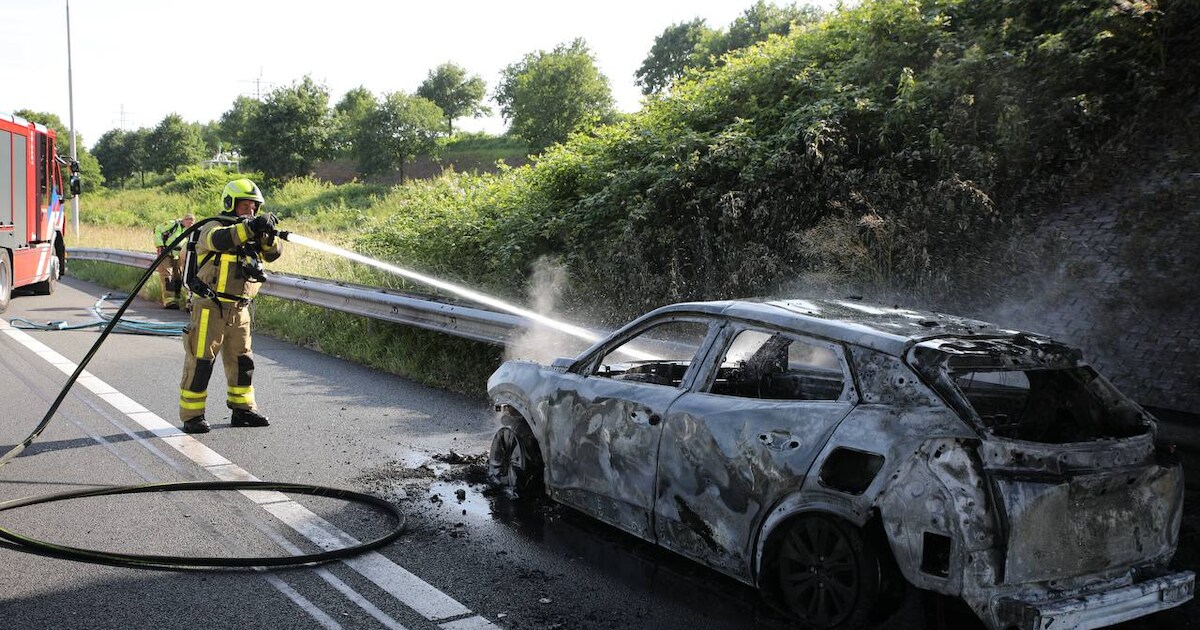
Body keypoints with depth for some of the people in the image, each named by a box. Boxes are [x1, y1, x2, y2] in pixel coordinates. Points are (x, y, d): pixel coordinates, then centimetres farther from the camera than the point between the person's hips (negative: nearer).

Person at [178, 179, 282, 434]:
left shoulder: (252, 234, 12)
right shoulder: (212, 228, -9)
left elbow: (274, 252, 0)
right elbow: (219, 240, -33)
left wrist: (267, 235, -20)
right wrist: (250, 227, -43)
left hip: (239, 310, 7)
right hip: (209, 308, -7)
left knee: (242, 360, 12)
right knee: (200, 360, -3)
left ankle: (243, 410, 23)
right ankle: (191, 416, 3)